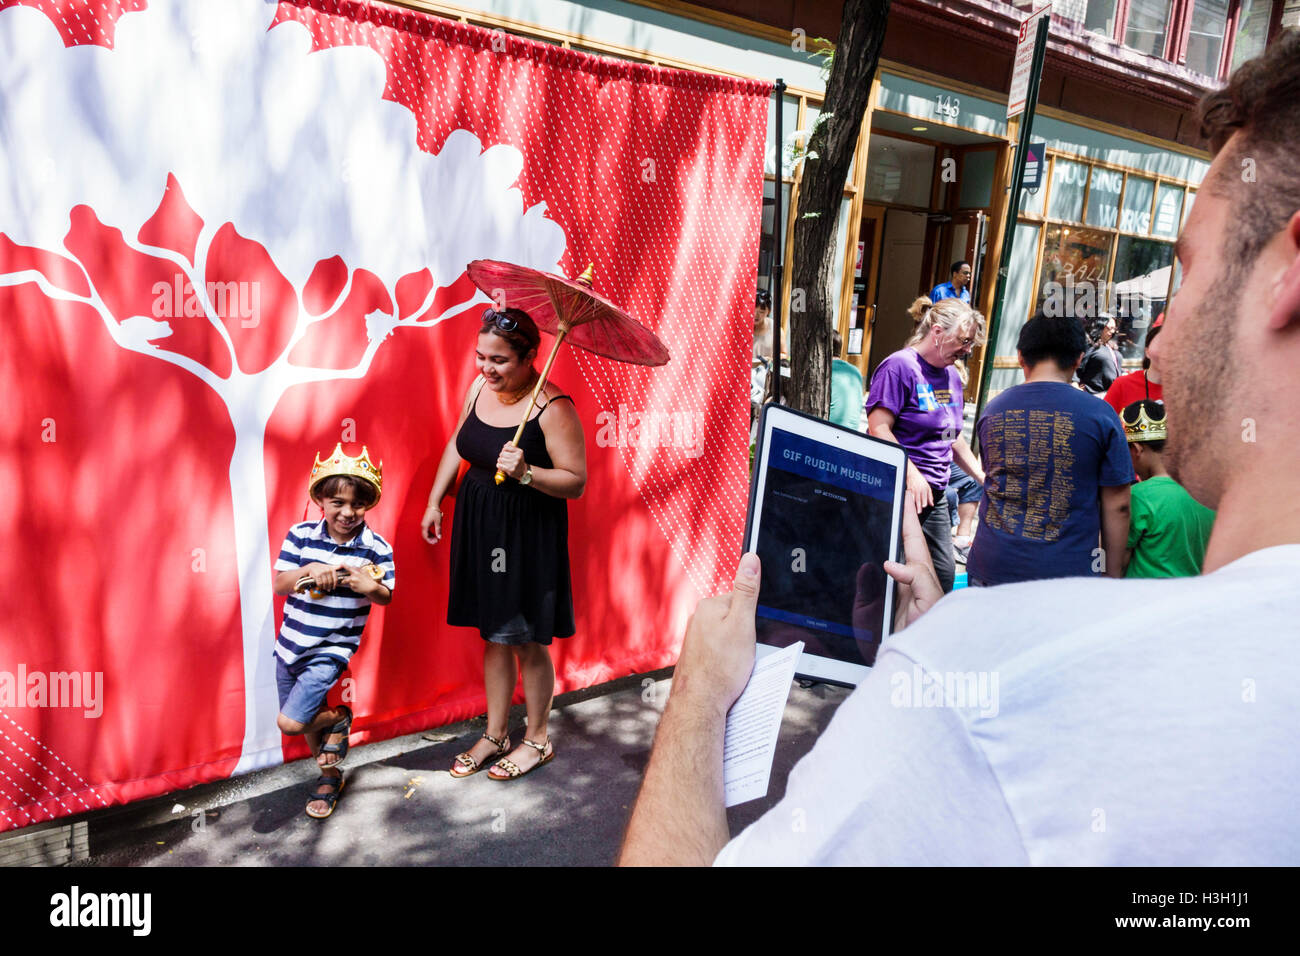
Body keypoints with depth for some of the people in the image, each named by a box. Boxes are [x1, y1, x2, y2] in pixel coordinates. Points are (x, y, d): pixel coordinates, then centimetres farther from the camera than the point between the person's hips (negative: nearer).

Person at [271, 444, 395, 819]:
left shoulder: (377, 548, -11)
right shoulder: (301, 535, -6)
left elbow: (386, 596, -4)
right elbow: (279, 584, -7)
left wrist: (371, 588, -26)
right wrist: (309, 571, -25)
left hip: (331, 652, -4)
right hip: (290, 646, 4)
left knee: (290, 723, -12)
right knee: (305, 722, 18)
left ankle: (338, 719, 18)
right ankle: (330, 774, 40)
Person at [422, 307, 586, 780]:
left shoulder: (552, 408, -20)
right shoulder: (480, 387, 2)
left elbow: (576, 481, -17)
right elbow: (458, 444, 17)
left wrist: (526, 474, -32)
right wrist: (435, 501, 19)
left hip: (527, 534, -6)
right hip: (477, 523, 7)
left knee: (526, 642, 7)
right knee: (493, 635, 18)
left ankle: (537, 739, 30)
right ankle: (495, 735, 35)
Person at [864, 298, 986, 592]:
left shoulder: (952, 376, 16)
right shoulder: (899, 366, -11)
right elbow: (878, 428, -19)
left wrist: (982, 477, 20)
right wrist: (912, 475, -24)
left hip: (935, 494, 8)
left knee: (944, 573, 9)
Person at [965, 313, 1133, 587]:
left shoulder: (991, 411, 6)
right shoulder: (1099, 415, -5)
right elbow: (1117, 507, -2)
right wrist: (1113, 575, 7)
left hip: (991, 566, 3)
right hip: (1065, 574, -3)